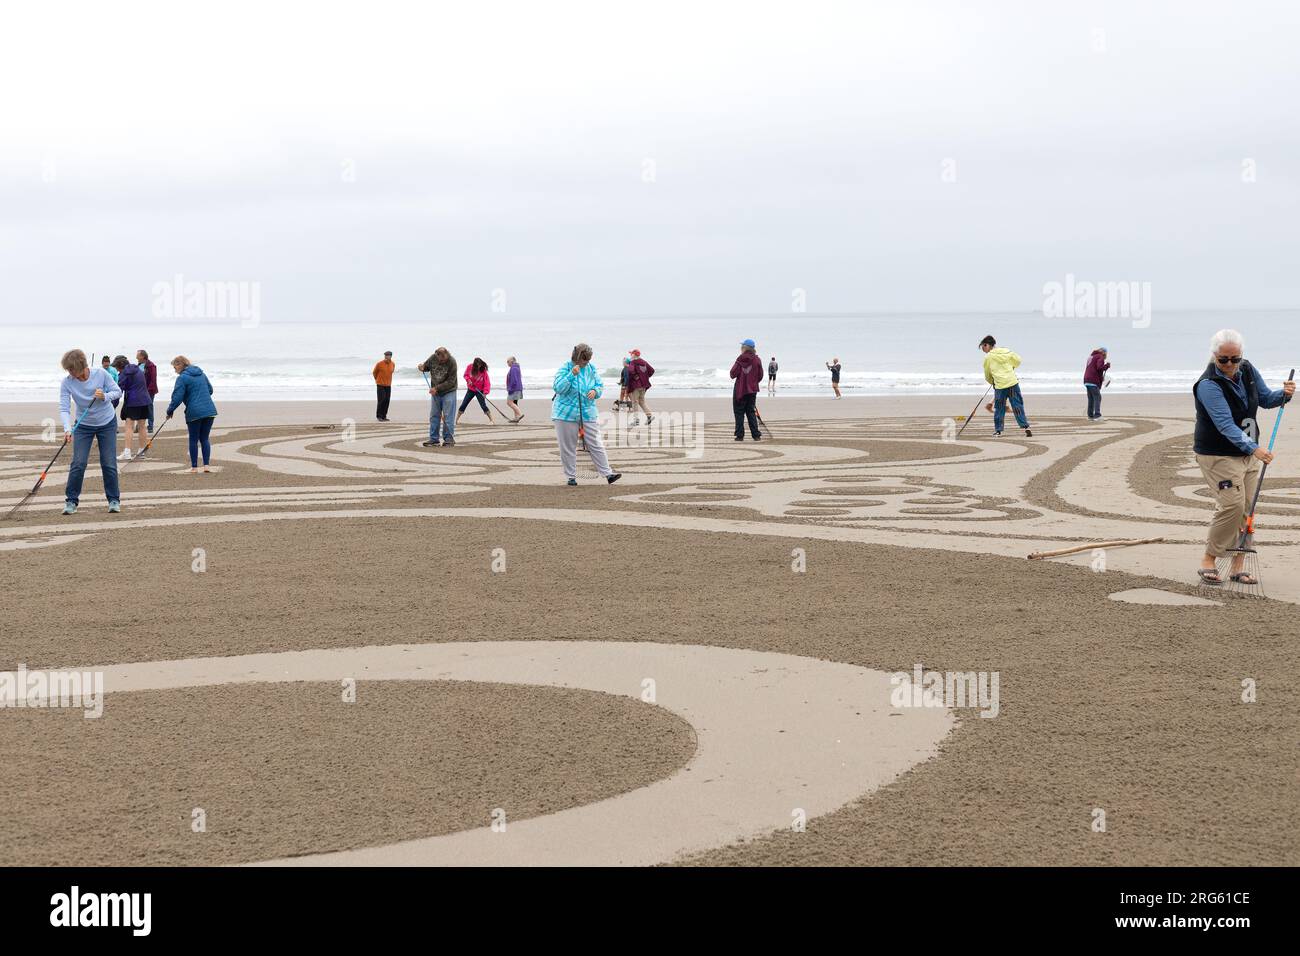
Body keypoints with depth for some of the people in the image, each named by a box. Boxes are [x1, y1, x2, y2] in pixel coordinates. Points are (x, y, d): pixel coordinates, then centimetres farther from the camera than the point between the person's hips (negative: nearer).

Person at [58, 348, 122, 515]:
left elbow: (117, 392, -8)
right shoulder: (67, 383, -18)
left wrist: (105, 396, -30)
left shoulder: (101, 374, -18)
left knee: (109, 464, 0)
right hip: (83, 425, 0)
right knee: (78, 464, -7)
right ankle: (71, 500, 3)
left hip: (107, 423, 0)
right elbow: (64, 408, -22)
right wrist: (67, 429, -37)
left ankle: (114, 499, 13)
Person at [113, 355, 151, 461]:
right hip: (144, 401, 7)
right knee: (141, 427, 12)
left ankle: (127, 452, -15)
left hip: (132, 402, -7)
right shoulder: (139, 370, 14)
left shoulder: (124, 374, -8)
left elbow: (119, 390, -12)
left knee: (129, 426, -7)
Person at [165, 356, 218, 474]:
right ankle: (206, 465, 2)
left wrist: (170, 410, 1)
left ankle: (194, 467, 10)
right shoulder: (201, 373, 14)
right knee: (205, 439, 11)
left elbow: (177, 397, -11)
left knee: (193, 440, 7)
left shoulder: (182, 378, -8)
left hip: (194, 412, -5)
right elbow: (210, 390, 21)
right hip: (209, 410, 5)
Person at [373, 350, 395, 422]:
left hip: (388, 385, 4)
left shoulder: (392, 364, 0)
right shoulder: (379, 364, -14)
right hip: (380, 385, -4)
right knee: (381, 400, -9)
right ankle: (378, 416, 0)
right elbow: (374, 372, 3)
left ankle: (384, 416, 8)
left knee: (387, 400, 0)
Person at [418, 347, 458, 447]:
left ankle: (449, 439, 1)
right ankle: (433, 439, 10)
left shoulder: (452, 362, -19)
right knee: (434, 416, 5)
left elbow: (450, 382, -19)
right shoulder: (433, 358, -7)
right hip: (435, 391, 4)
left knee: (448, 417, -5)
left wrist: (437, 388, -21)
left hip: (448, 392, -4)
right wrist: (422, 367, -10)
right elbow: (426, 366, 14)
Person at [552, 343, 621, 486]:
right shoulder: (564, 368, -7)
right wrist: (571, 375, -27)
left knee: (596, 445, 0)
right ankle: (571, 476, 14)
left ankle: (608, 474, 1)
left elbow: (600, 385, 14)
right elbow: (559, 388, -18)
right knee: (568, 447, 3)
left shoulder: (591, 369, 5)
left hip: (588, 413, 3)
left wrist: (595, 391, -9)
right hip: (566, 414, -3)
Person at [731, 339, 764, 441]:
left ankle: (740, 435, 1)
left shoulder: (741, 359, -12)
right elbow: (760, 376, 2)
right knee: (751, 412, 12)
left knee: (739, 413, 4)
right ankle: (756, 435, 5)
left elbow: (733, 374, -13)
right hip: (752, 390, 4)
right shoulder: (757, 360, -1)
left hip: (740, 389, -4)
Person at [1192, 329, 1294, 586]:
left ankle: (1237, 568, 10)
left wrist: (1283, 394, -9)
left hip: (1248, 453, 7)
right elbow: (1225, 424, -30)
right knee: (1232, 505, -17)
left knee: (1247, 508, 4)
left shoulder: (1248, 371, 0)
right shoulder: (1208, 385, -22)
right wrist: (1254, 448, -39)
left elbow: (1265, 398, 14)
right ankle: (1208, 562, -5)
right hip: (1218, 455, -7)